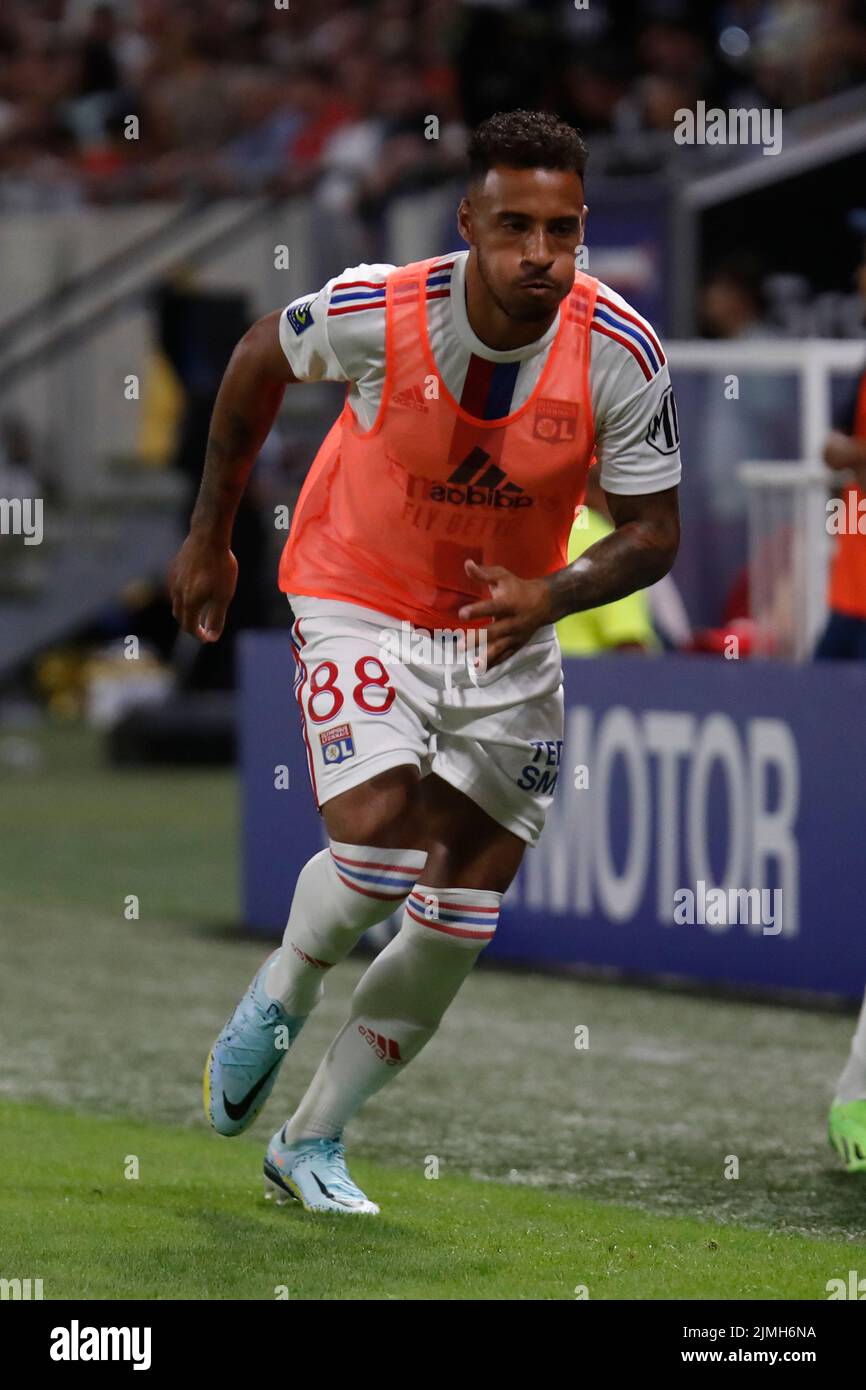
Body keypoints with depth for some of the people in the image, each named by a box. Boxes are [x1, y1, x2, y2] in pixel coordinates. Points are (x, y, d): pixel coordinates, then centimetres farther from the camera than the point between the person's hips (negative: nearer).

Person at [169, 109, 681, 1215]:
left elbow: (653, 533, -11)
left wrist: (548, 597, -30)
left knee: (458, 925, 3)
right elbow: (260, 358, -1)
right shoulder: (378, 312, -23)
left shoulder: (620, 354, -20)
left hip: (506, 633, 3)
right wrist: (209, 535, 6)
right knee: (376, 839, -24)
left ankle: (312, 1143, 21)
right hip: (357, 601, -3)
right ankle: (279, 997, 10)